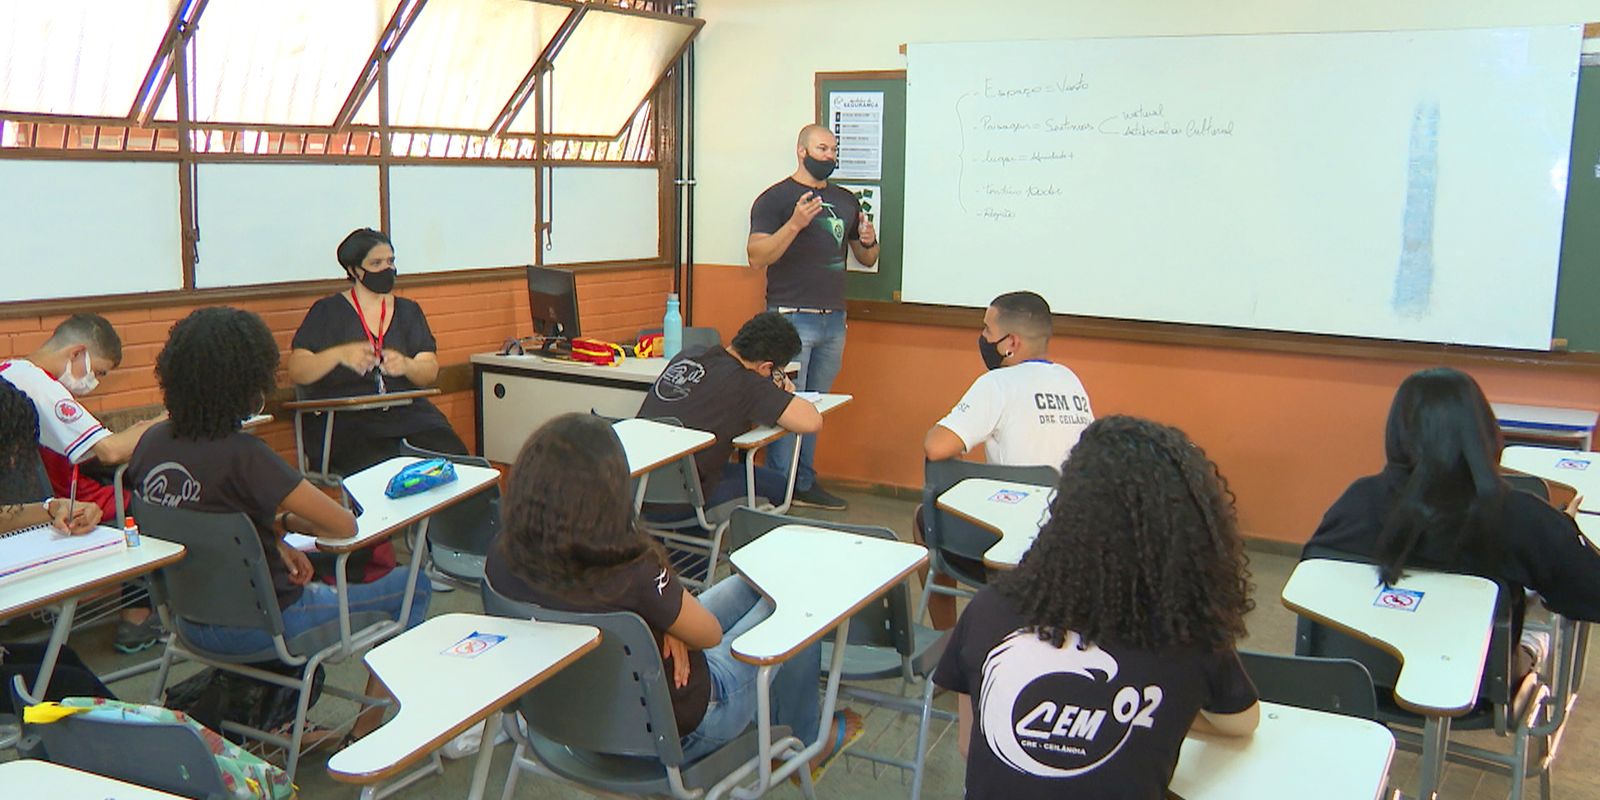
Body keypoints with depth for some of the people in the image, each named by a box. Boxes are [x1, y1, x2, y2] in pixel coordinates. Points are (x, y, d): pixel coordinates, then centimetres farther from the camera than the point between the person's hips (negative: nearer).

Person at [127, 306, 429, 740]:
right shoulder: (243, 456, -27)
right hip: (256, 627, -7)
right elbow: (345, 526, -23)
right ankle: (365, 733, 16)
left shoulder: (152, 442, -5)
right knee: (411, 587, 8)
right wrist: (285, 523, -4)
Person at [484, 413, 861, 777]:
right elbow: (709, 635, -19)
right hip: (678, 732, -6)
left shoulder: (502, 559, -20)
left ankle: (772, 715, 48)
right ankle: (805, 741, 40)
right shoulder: (631, 575, -38)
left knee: (745, 587, 24)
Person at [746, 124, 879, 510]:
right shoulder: (775, 198, -3)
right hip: (792, 318, -6)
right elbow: (757, 257, -12)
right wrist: (795, 224, -24)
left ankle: (805, 483, 20)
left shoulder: (846, 200, 16)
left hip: (834, 319, 6)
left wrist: (869, 242, 0)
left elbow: (866, 260, 23)